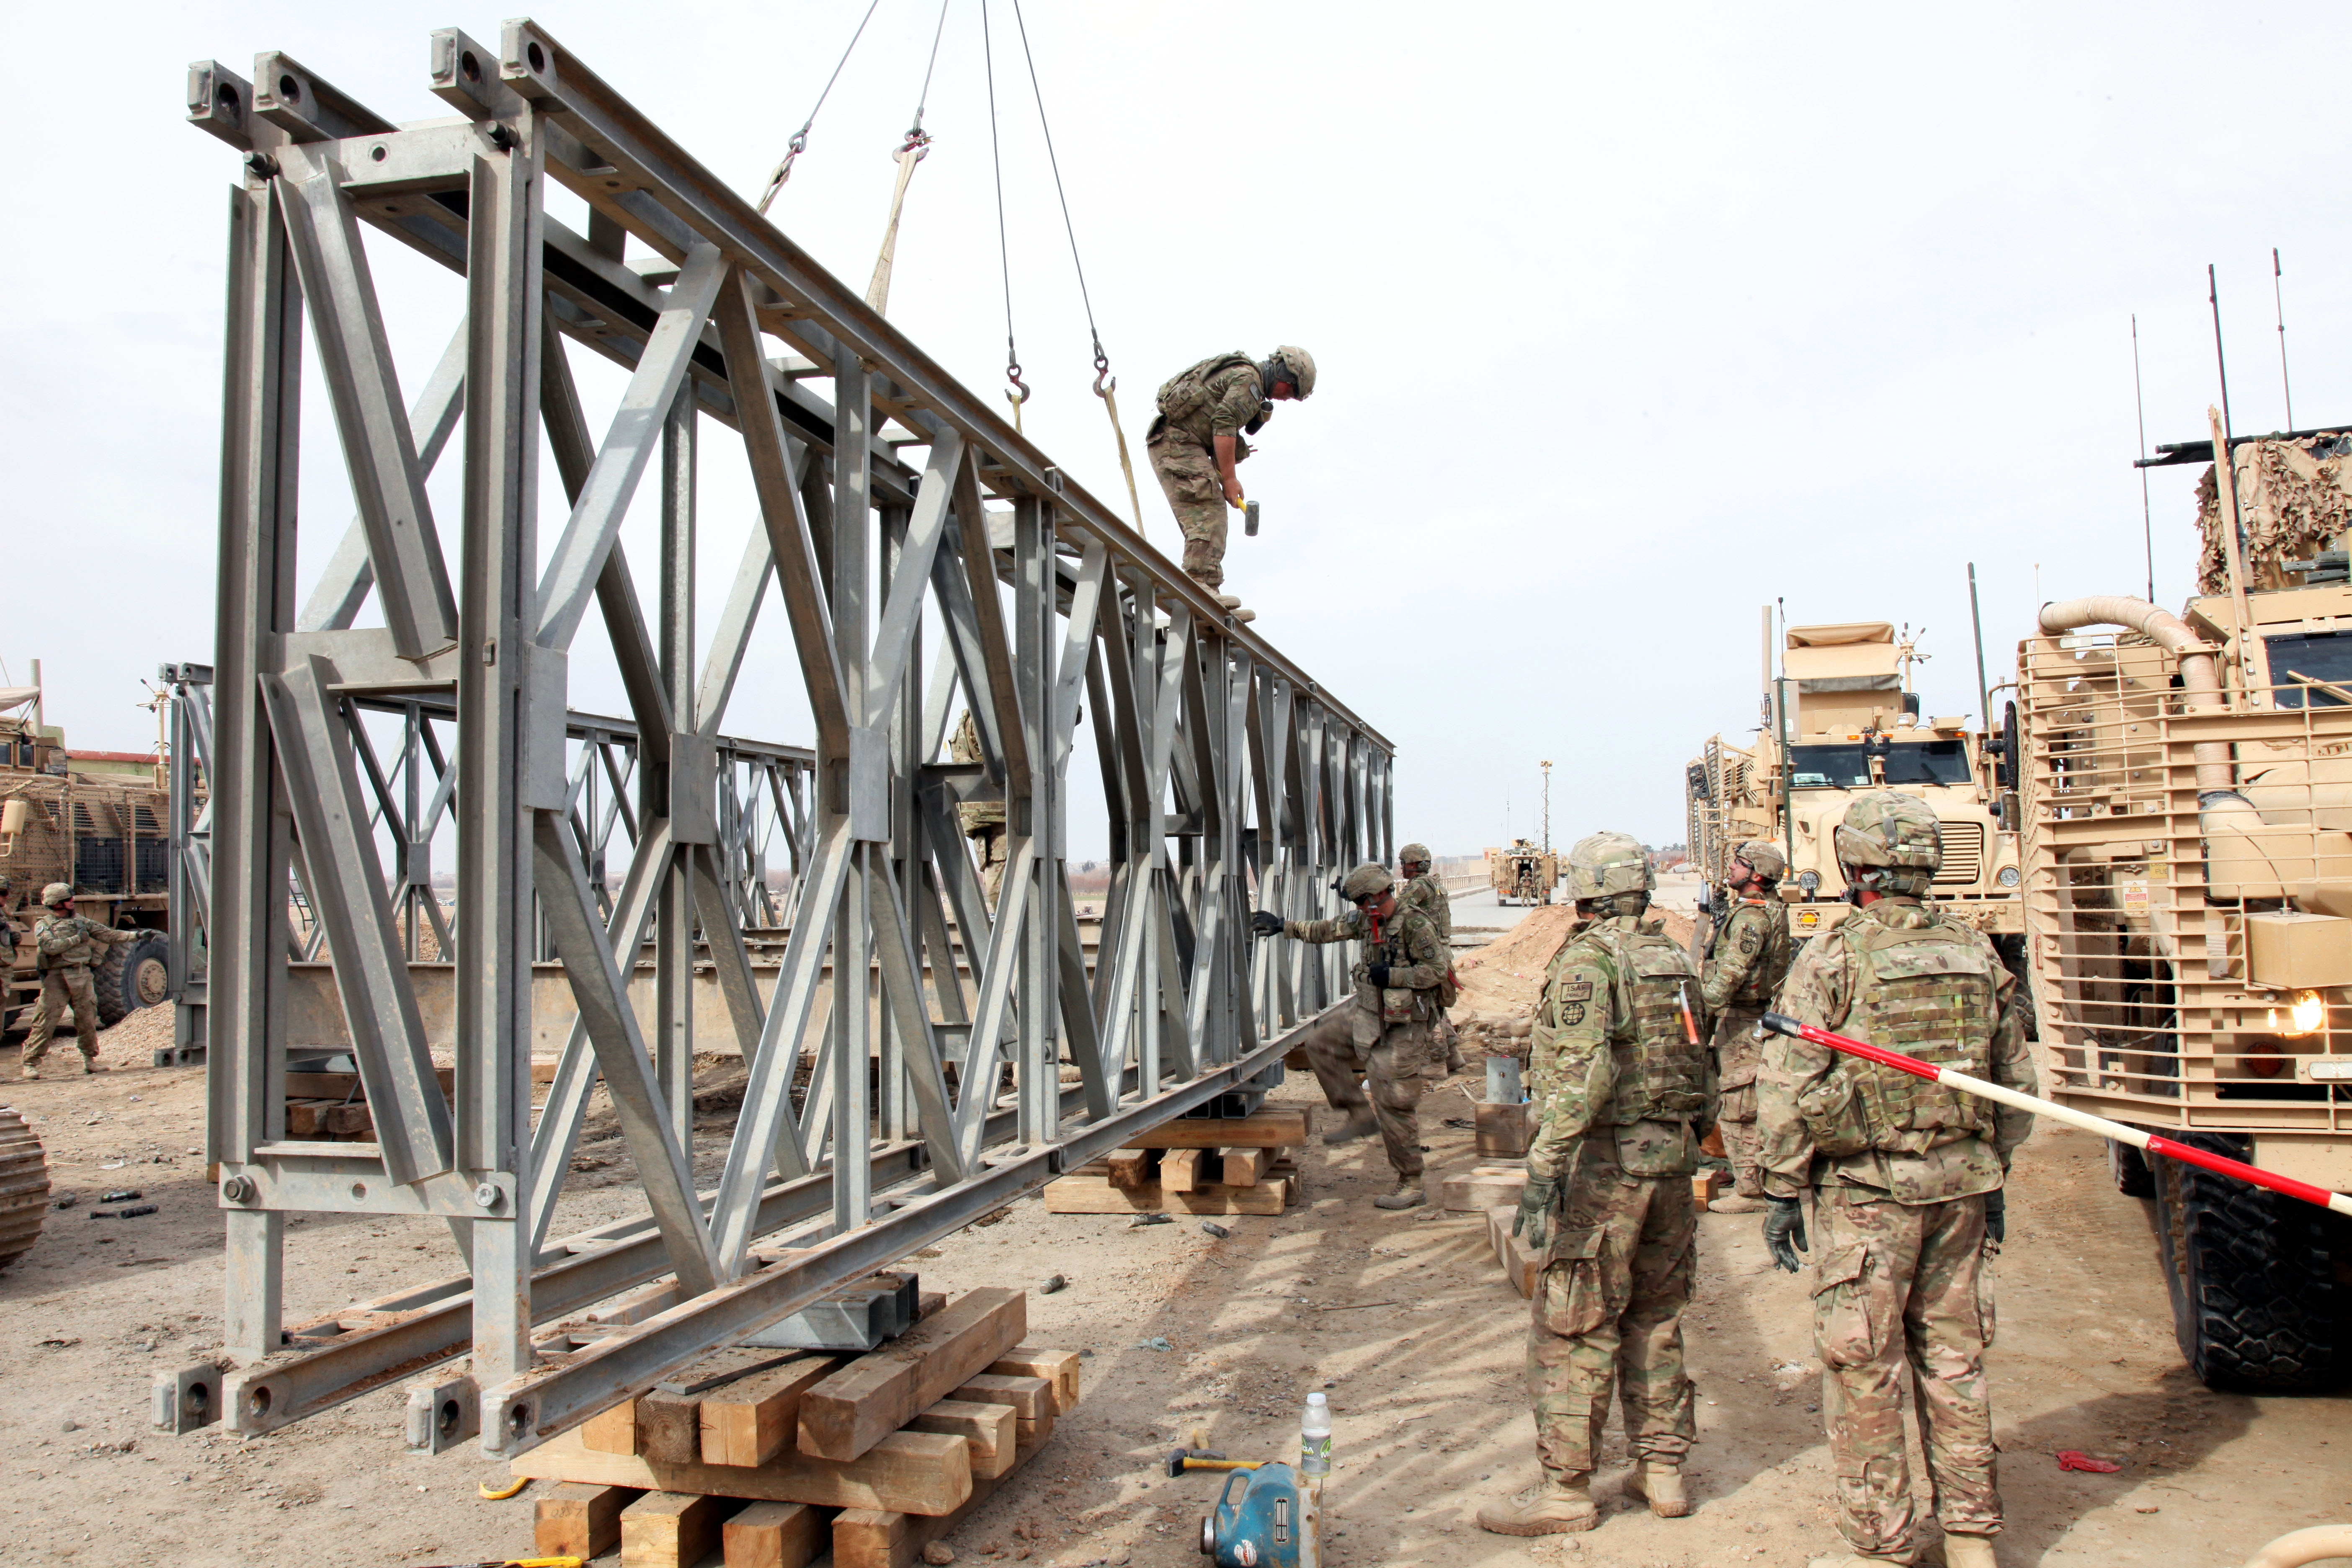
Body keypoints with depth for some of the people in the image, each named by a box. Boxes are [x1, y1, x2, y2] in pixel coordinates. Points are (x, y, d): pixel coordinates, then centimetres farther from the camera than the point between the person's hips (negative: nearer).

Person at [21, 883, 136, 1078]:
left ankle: (89, 1060, 18)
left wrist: (134, 935, 0)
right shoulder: (44, 925, 0)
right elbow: (49, 947, -17)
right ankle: (31, 1063, 2)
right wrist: (76, 939, -12)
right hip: (56, 979, -4)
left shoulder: (81, 921, 13)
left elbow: (108, 935, 9)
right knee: (46, 1021, -5)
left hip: (82, 975, 4)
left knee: (87, 1019, 8)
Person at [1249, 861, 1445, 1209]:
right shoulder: (1366, 922, 6)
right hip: (1368, 1020, 9)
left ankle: (1411, 1187, 6)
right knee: (1320, 1044, 11)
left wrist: (1391, 976, -21)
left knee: (1395, 1108, -6)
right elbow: (1326, 930, 17)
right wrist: (1283, 926, 18)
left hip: (1402, 1030, -9)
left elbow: (1437, 970, -20)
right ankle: (1358, 1116, 15)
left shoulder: (1415, 925, -18)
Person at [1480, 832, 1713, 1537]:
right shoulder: (1675, 959, 11)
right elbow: (1701, 1067, 17)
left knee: (1573, 1329, 0)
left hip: (1604, 1163, -8)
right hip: (1671, 1159, 8)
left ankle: (1567, 1491, 7)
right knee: (1656, 1321, 18)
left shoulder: (1587, 960, -13)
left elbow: (1583, 1075, -25)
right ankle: (1662, 1471, 26)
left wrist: (1543, 1169, -25)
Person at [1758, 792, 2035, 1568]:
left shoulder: (1832, 956, -11)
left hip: (1868, 1187, -5)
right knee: (1954, 1358, 16)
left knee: (1862, 1368, 5)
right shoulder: (1976, 952, 5)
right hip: (1962, 1182, 6)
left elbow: (1789, 1088, -13)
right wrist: (1994, 1177, 22)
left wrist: (1782, 1191, -5)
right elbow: (2016, 1079, 13)